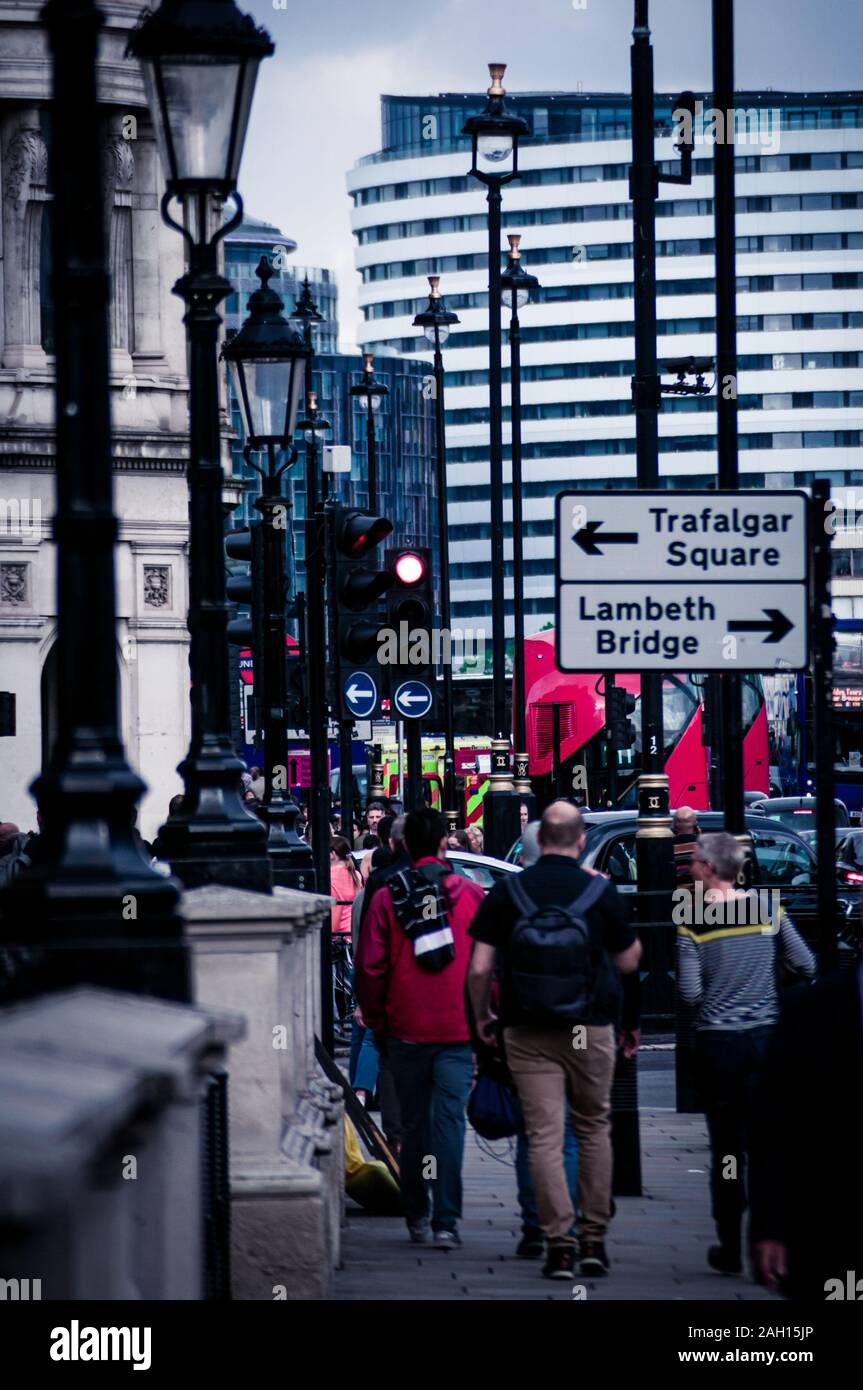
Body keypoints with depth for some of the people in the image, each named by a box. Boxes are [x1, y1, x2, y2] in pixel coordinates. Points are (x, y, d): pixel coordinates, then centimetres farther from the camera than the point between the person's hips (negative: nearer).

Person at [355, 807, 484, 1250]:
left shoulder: (386, 898, -1)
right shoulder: (470, 894, -2)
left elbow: (369, 968, 0)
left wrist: (376, 1024, 11)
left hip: (406, 1030, 1)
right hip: (458, 1030, -1)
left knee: (413, 1124, 12)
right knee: (449, 1120, -3)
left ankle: (417, 1217, 20)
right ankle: (446, 1221, -12)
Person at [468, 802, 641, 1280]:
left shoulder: (508, 892, -4)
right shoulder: (601, 891, -6)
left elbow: (479, 968, -5)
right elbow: (628, 961, 5)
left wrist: (482, 1016, 12)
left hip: (528, 1034, 0)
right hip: (590, 1032, 0)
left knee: (544, 1136, 1)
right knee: (594, 1130, 15)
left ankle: (559, 1242, -6)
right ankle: (593, 1240, 14)